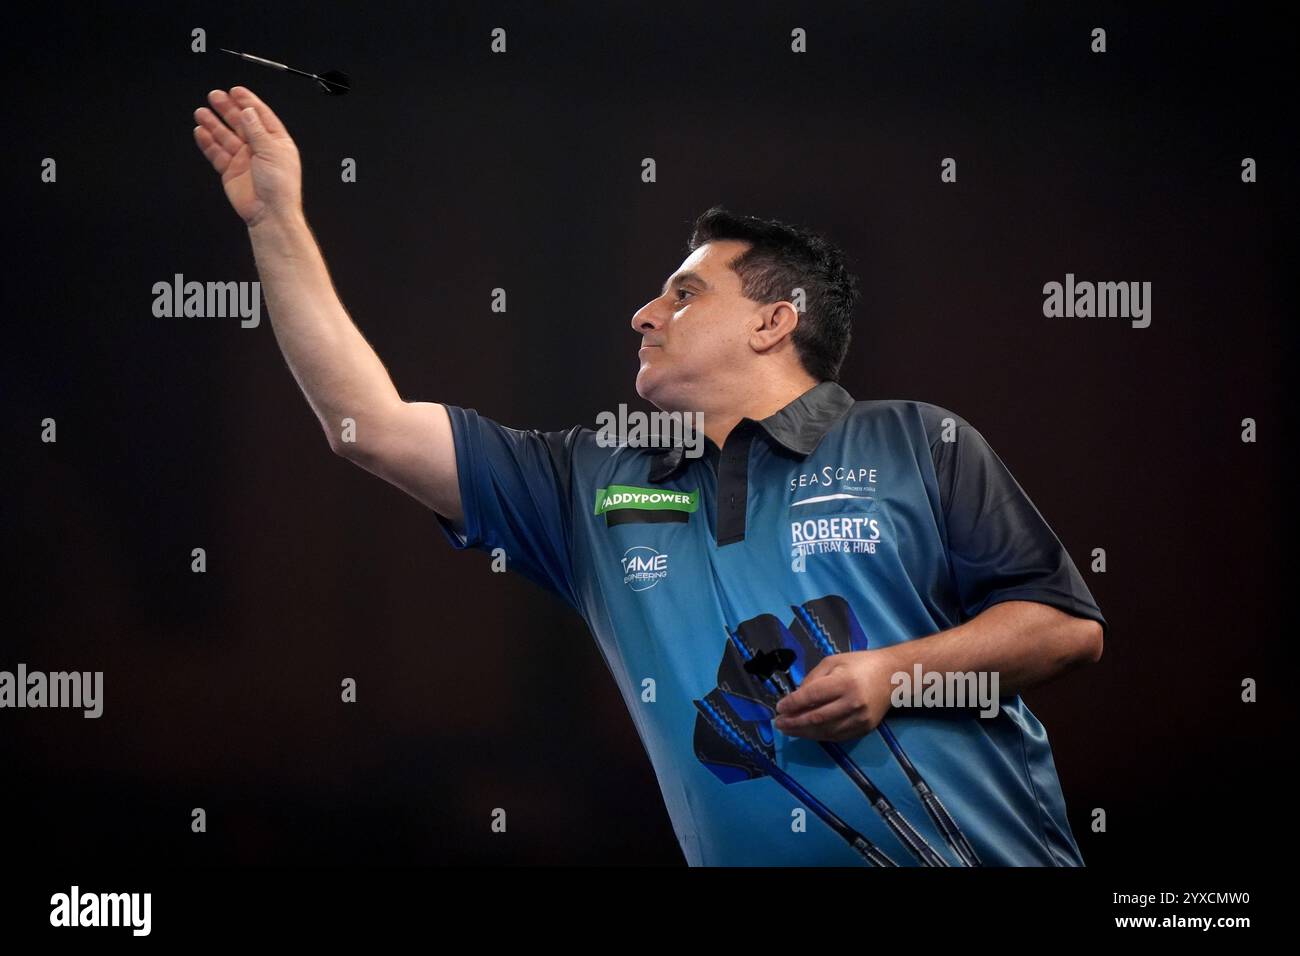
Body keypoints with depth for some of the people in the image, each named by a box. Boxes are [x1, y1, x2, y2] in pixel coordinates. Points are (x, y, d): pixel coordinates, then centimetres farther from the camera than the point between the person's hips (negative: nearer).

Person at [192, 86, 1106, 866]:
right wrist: (278, 221, 10)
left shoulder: (918, 444, 6)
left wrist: (895, 672, -12)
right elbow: (371, 425, 11)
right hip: (755, 855, 3)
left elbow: (1071, 625, 2)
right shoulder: (592, 482, 14)